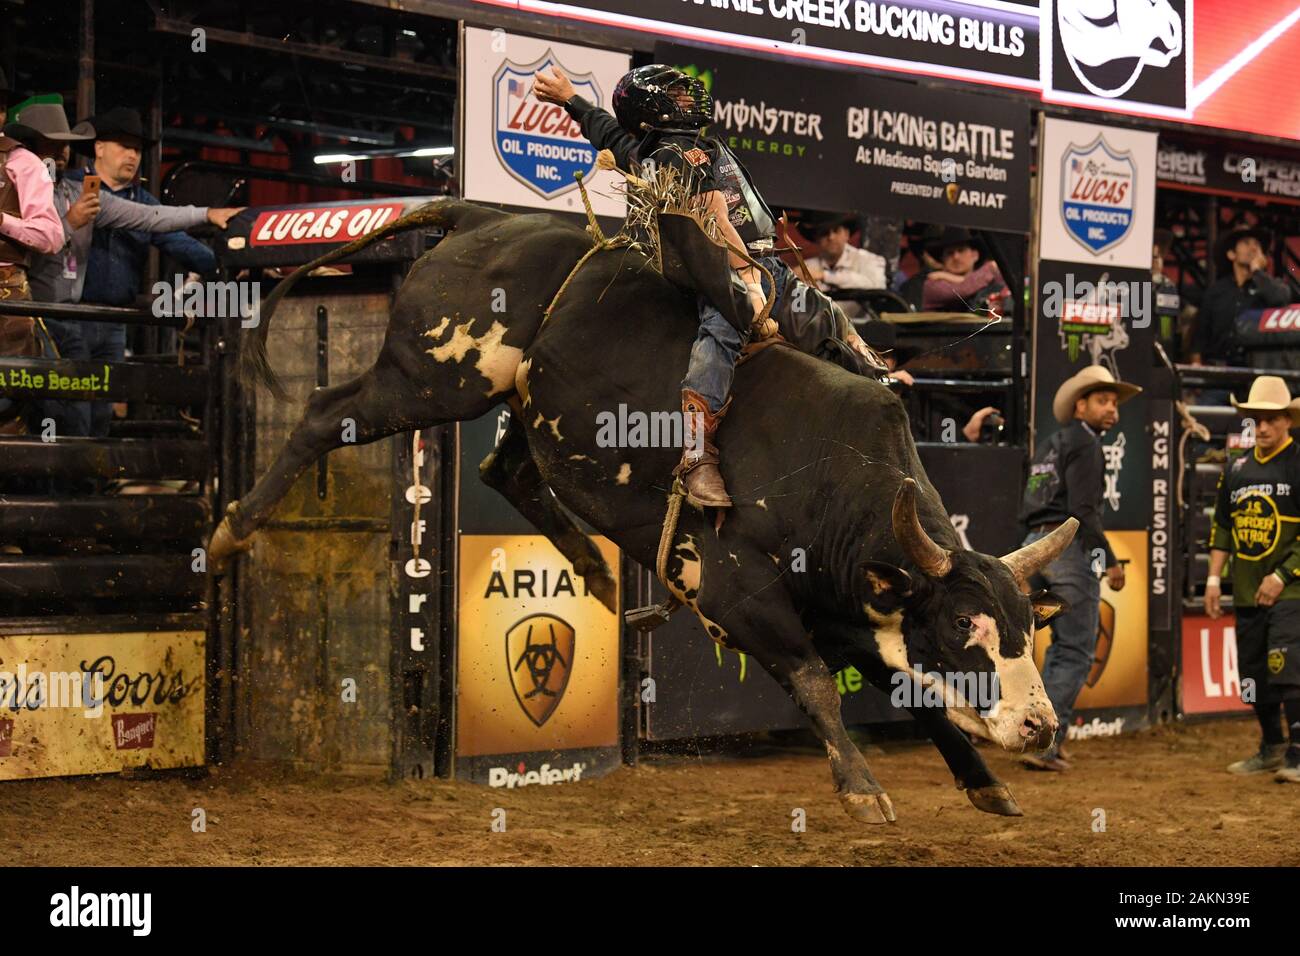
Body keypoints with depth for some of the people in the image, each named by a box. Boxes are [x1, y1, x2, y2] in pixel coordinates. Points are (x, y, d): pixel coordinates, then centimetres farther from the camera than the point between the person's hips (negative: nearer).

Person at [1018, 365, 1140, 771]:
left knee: (1063, 645, 18)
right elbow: (1083, 509, -18)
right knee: (1076, 651, -6)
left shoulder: (1050, 445, 20)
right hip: (1069, 547, -9)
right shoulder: (1084, 443, -8)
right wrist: (1111, 560, -17)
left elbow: (1028, 507, 21)